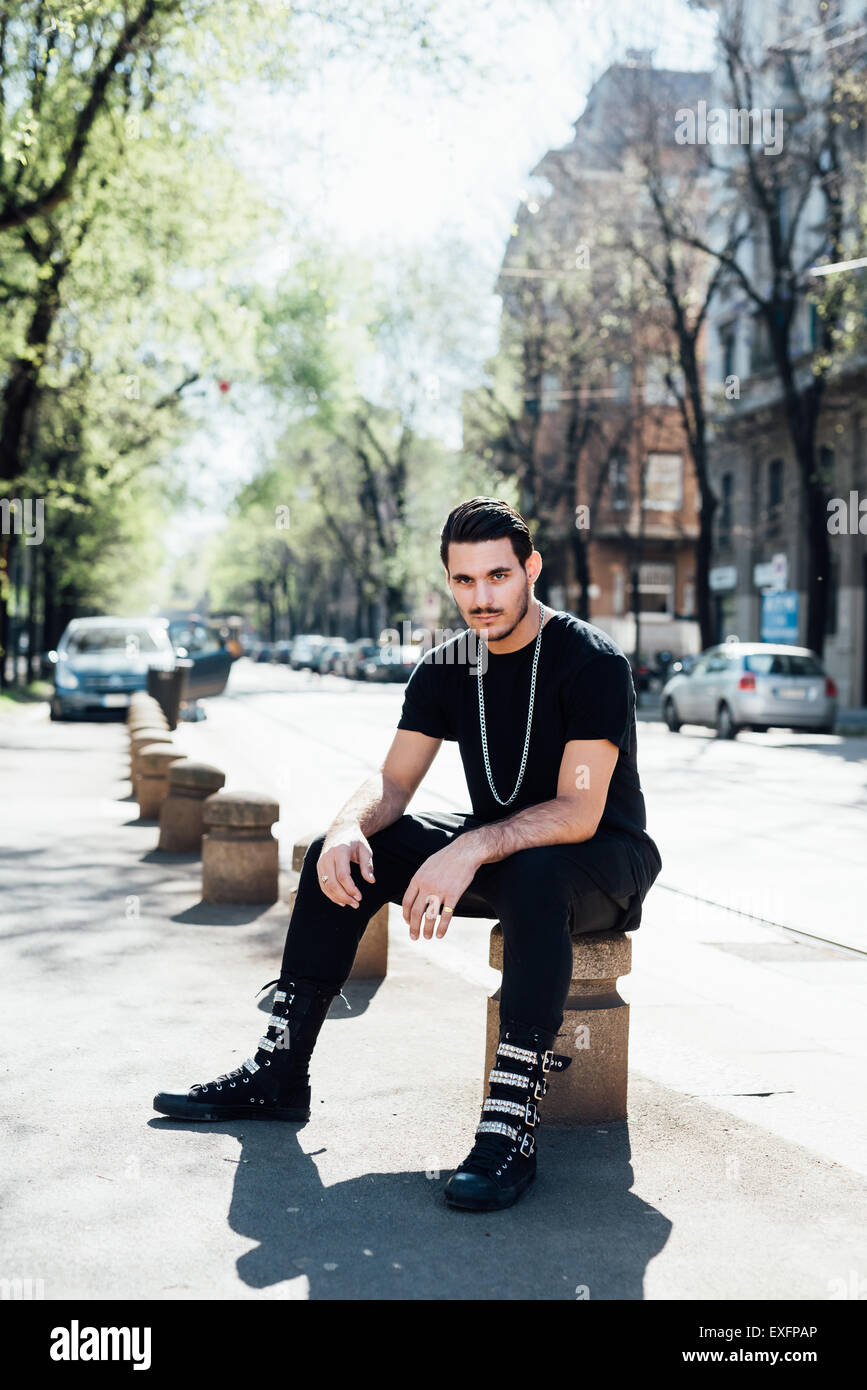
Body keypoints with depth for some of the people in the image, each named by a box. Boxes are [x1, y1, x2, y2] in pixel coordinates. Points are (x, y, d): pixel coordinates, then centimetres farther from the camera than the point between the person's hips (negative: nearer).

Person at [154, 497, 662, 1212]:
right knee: (343, 856, -8)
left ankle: (512, 1121, -40)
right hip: (492, 846, 7)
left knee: (535, 877, -41)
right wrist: (349, 828, -24)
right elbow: (392, 781, -1)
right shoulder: (446, 667, 0)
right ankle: (278, 1073, -1)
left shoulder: (591, 661, -20)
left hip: (604, 859, -6)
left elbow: (578, 813, -28)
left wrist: (472, 850, -42)